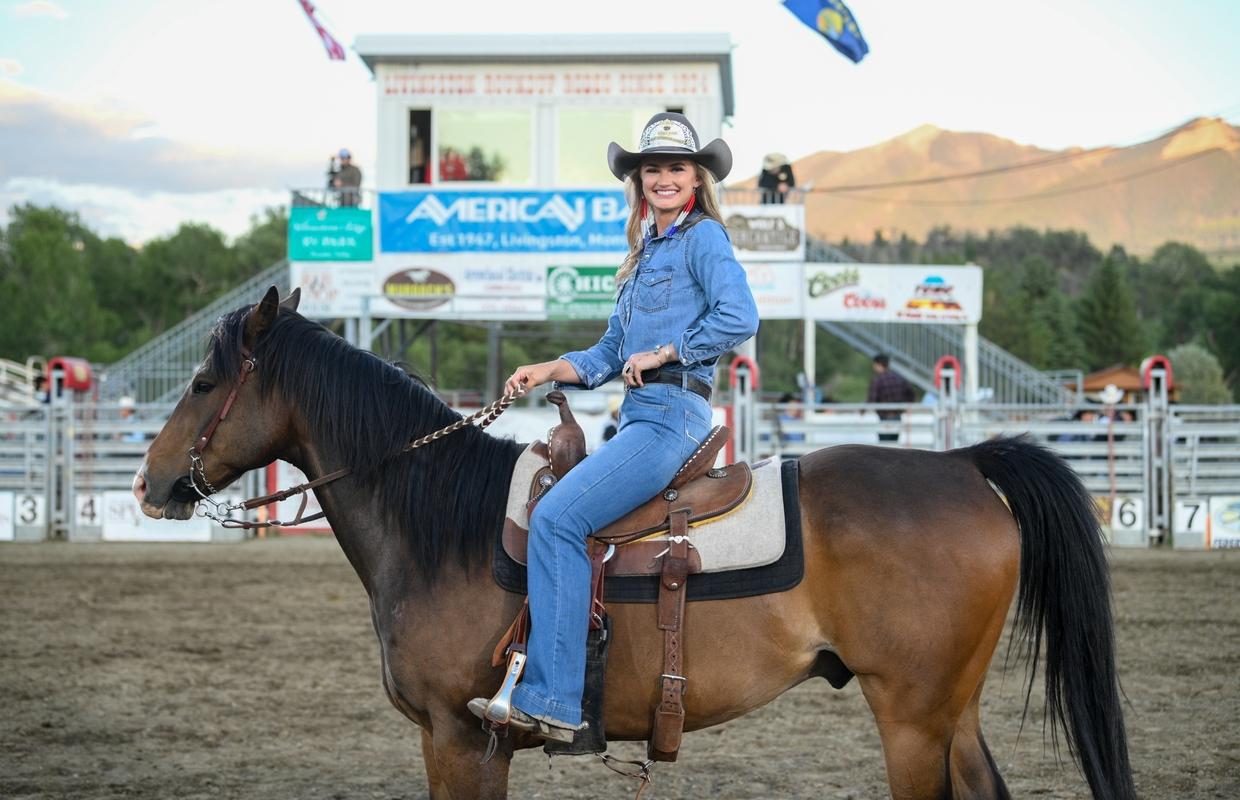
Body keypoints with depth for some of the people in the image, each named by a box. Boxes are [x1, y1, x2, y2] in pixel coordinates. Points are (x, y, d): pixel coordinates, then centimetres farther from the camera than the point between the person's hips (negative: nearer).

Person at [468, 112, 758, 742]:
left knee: (558, 518, -23)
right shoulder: (645, 252, 24)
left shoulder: (704, 237, -1)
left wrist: (660, 354, -12)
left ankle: (551, 701, -27)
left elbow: (739, 317, -17)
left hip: (672, 414, -10)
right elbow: (609, 356, 24)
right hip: (637, 417, 10)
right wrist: (546, 371, 9)